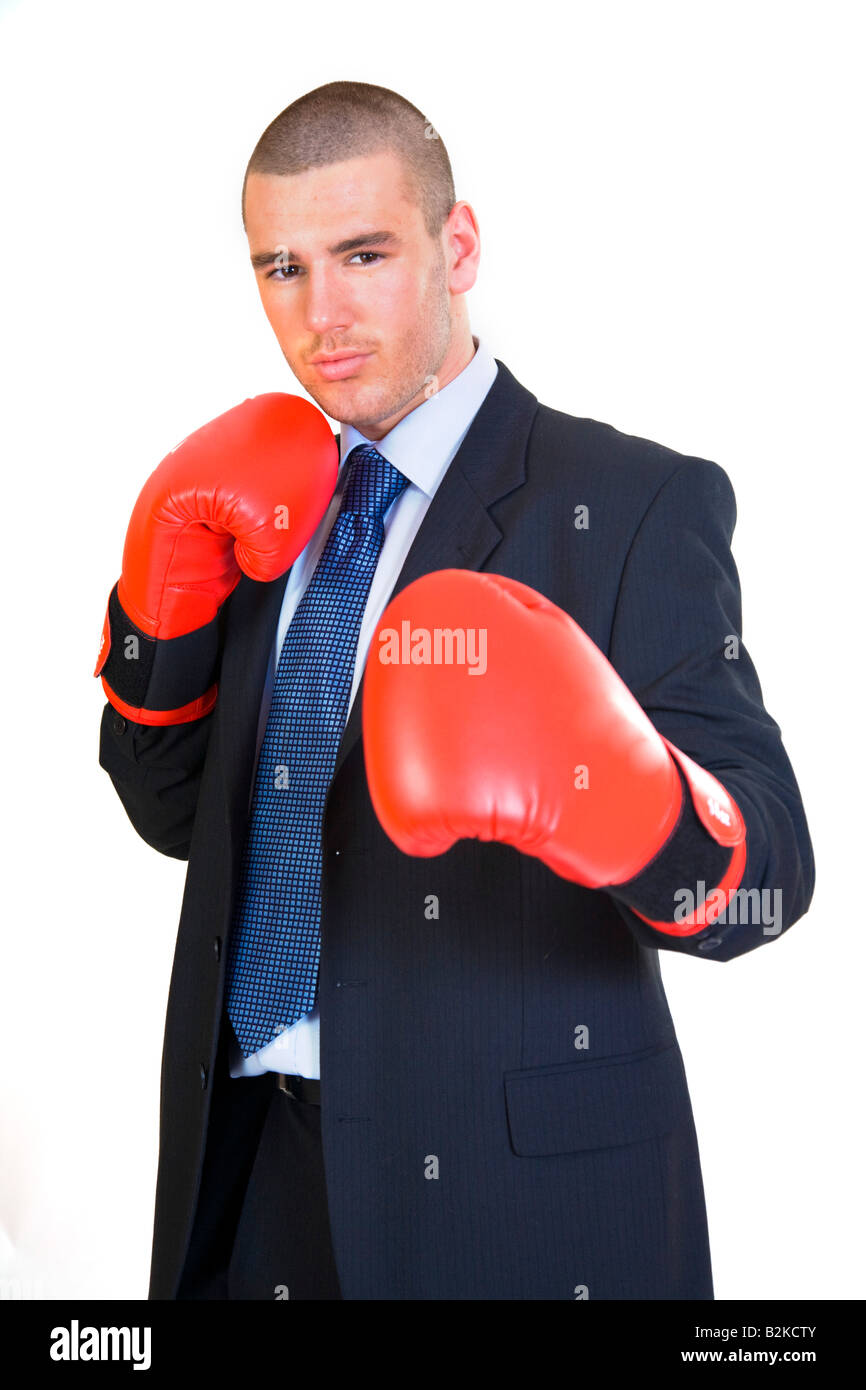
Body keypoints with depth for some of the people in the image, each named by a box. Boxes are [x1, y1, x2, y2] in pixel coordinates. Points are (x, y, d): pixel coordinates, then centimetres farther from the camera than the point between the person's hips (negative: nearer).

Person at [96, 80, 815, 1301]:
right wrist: (169, 593, -5)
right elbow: (178, 814, 12)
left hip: (514, 1193, -5)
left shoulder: (634, 503, -11)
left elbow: (770, 872, -19)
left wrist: (618, 795, -41)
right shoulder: (273, 505, 8)